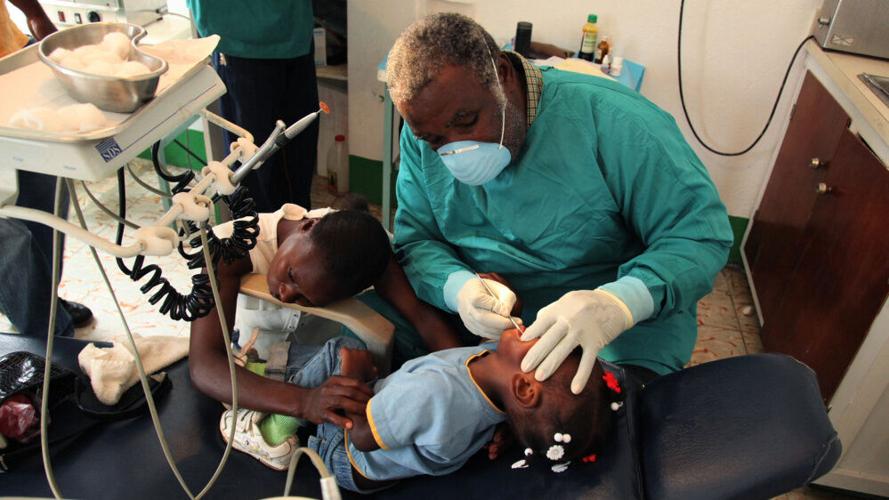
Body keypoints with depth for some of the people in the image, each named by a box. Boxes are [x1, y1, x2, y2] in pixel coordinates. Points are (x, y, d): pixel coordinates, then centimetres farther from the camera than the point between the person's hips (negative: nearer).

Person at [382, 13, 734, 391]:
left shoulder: (612, 119, -22)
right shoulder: (422, 136, -6)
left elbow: (702, 234, -19)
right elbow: (415, 241, -4)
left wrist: (618, 302, -38)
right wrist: (457, 287, -27)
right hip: (479, 330, 3)